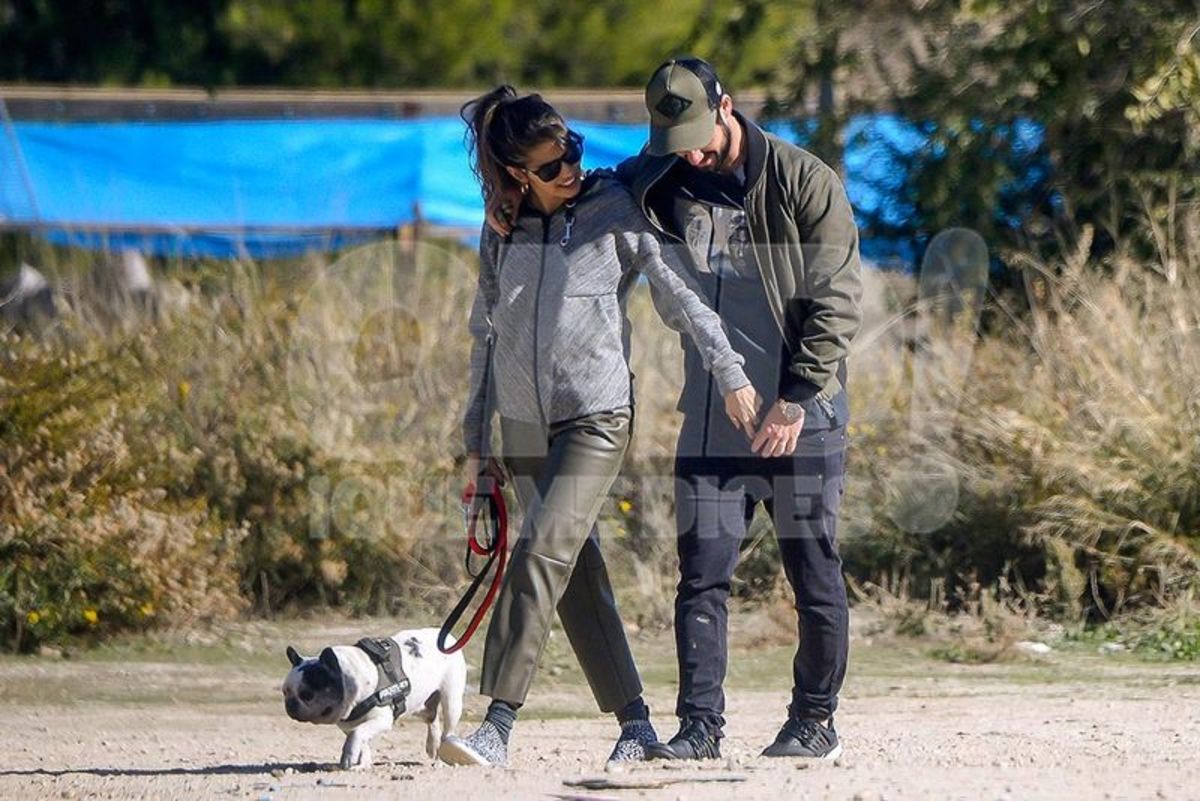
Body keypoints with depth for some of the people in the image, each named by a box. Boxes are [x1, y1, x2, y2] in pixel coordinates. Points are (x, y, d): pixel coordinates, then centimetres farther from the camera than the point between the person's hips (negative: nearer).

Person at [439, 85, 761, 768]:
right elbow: (487, 334, 16)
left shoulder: (614, 211, -3)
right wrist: (476, 439, 15)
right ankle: (636, 724, 12)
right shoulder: (502, 231, 8)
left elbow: (679, 293, -4)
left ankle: (499, 727, -22)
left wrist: (730, 374, -11)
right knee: (578, 573, 5)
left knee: (545, 552, -18)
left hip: (597, 416, -5)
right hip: (524, 424, 5)